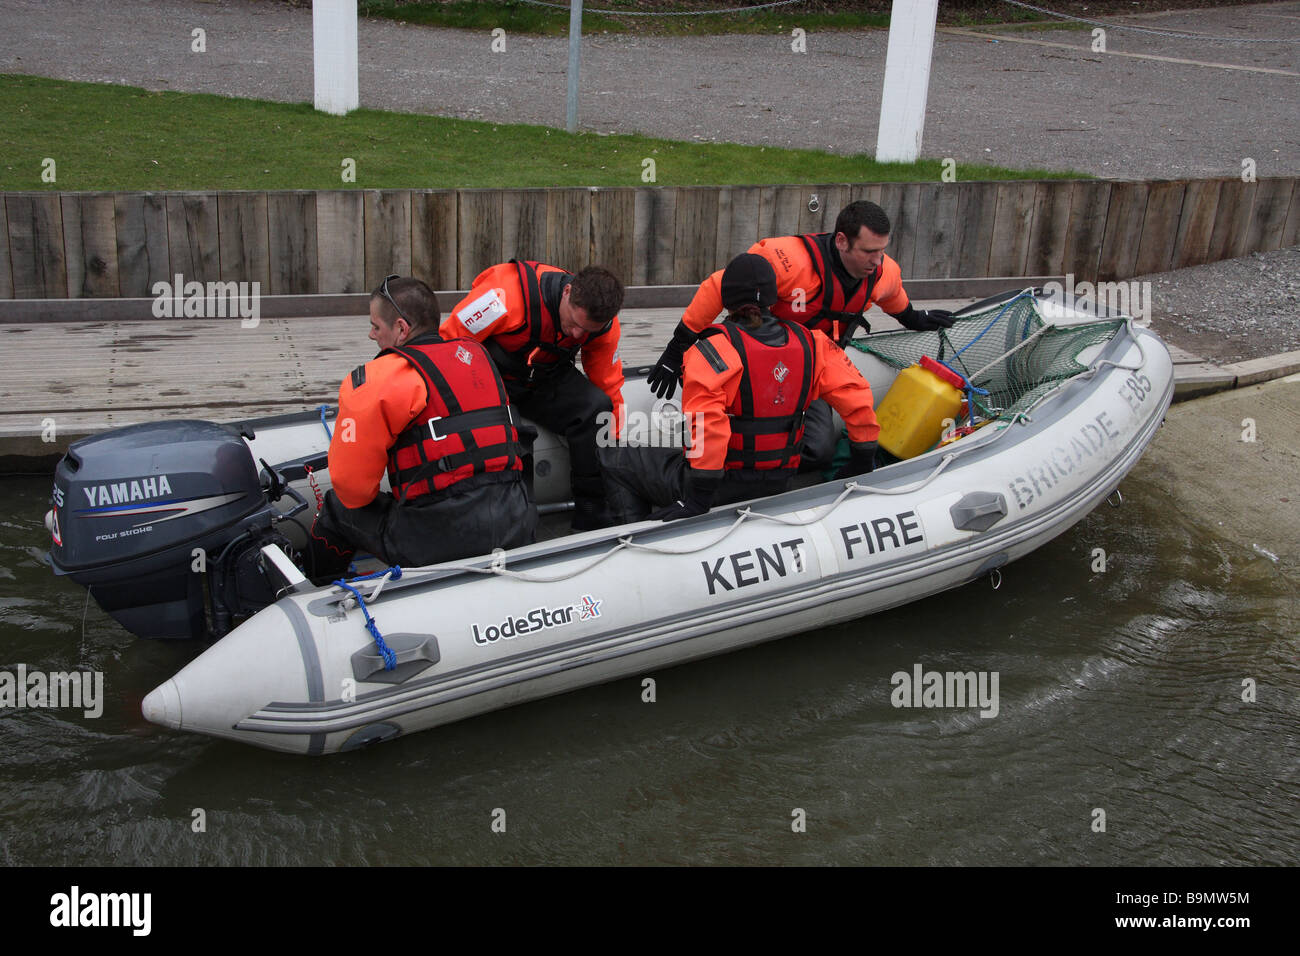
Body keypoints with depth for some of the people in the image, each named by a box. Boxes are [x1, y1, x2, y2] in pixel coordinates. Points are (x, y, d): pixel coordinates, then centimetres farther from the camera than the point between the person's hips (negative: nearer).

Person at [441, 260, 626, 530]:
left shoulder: (603, 323, -15)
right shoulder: (509, 294, -33)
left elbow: (608, 386, 1)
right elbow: (451, 338, -20)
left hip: (547, 377, 4)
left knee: (596, 408, -23)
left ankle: (593, 520, -14)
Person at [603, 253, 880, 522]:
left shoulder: (713, 349, -17)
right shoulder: (810, 343, -1)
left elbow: (706, 423, -28)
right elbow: (855, 392, 2)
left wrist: (698, 498, -23)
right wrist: (863, 459, 15)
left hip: (723, 487, -6)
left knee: (617, 460, 7)